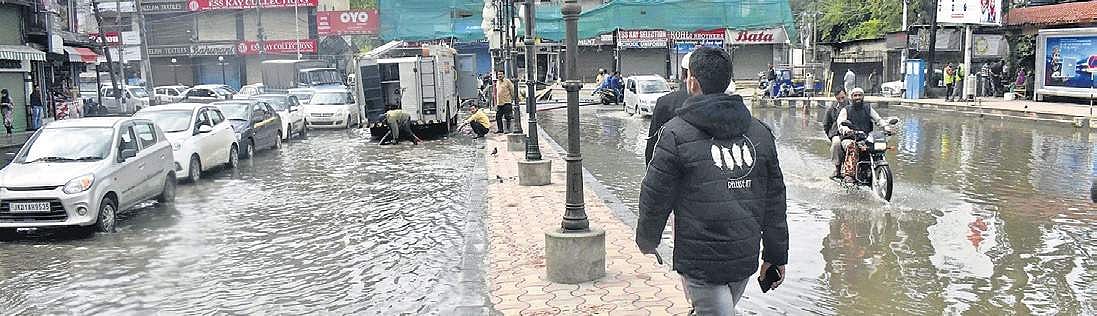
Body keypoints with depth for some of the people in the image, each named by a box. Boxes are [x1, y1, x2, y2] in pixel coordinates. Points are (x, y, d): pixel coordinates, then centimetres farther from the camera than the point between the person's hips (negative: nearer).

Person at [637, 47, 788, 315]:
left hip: (701, 261, -6)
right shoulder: (760, 132, 6)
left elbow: (656, 197, -6)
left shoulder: (676, 134, -11)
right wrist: (776, 256, 17)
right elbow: (775, 200, 9)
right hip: (746, 258, 6)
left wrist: (646, 241, 12)